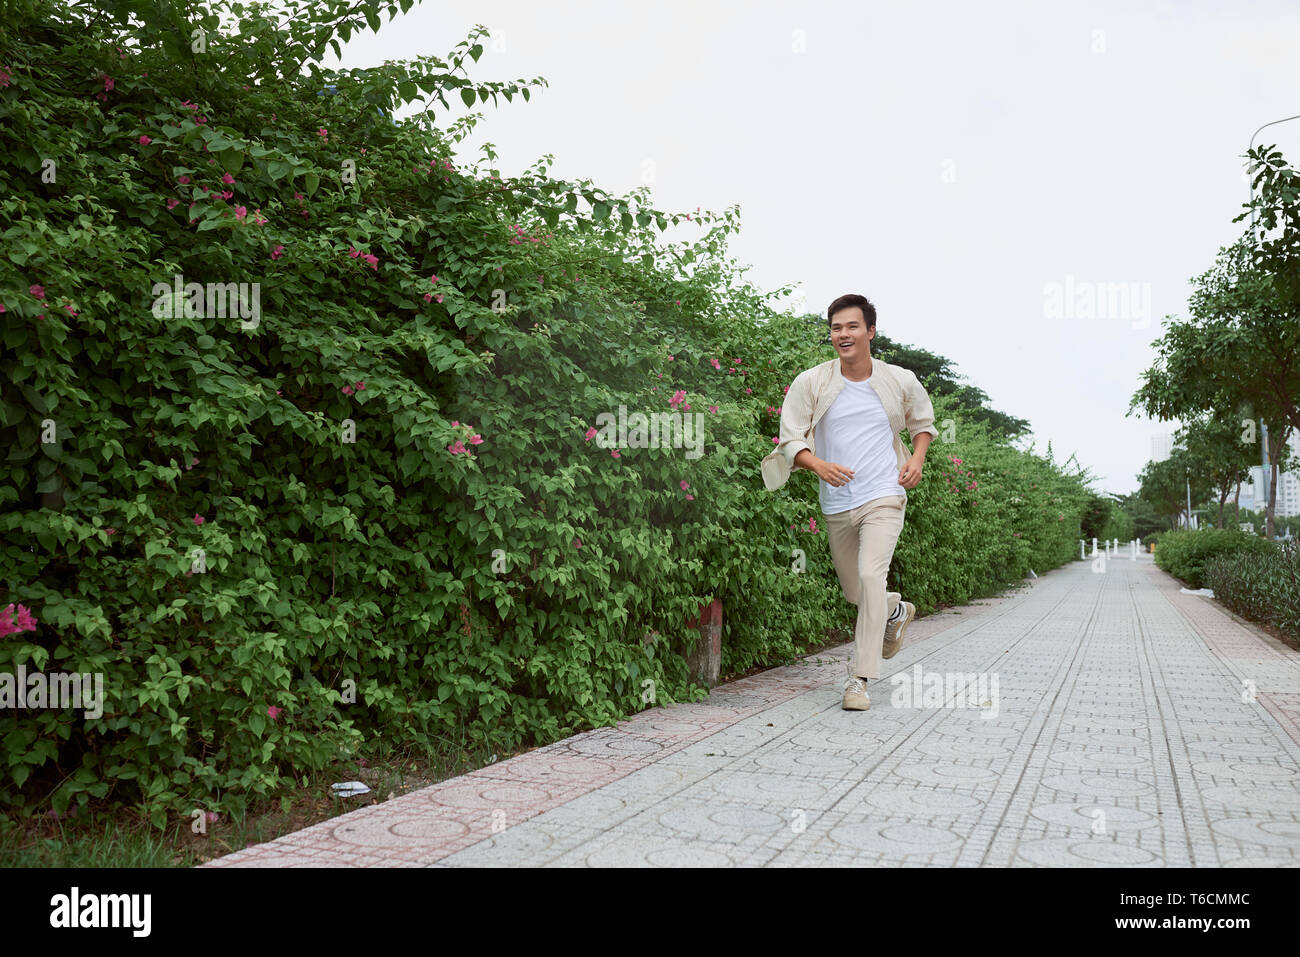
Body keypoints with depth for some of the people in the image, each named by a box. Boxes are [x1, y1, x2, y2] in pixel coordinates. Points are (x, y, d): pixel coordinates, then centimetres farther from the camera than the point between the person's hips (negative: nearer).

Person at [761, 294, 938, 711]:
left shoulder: (901, 381, 2)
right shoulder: (810, 383, -4)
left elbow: (923, 421, 21)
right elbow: (791, 439, -3)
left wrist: (917, 458, 2)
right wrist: (819, 465, -23)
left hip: (884, 496, -2)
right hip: (837, 504, 2)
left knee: (871, 575, -22)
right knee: (854, 592, 13)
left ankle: (859, 678, -13)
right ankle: (897, 611, 49)